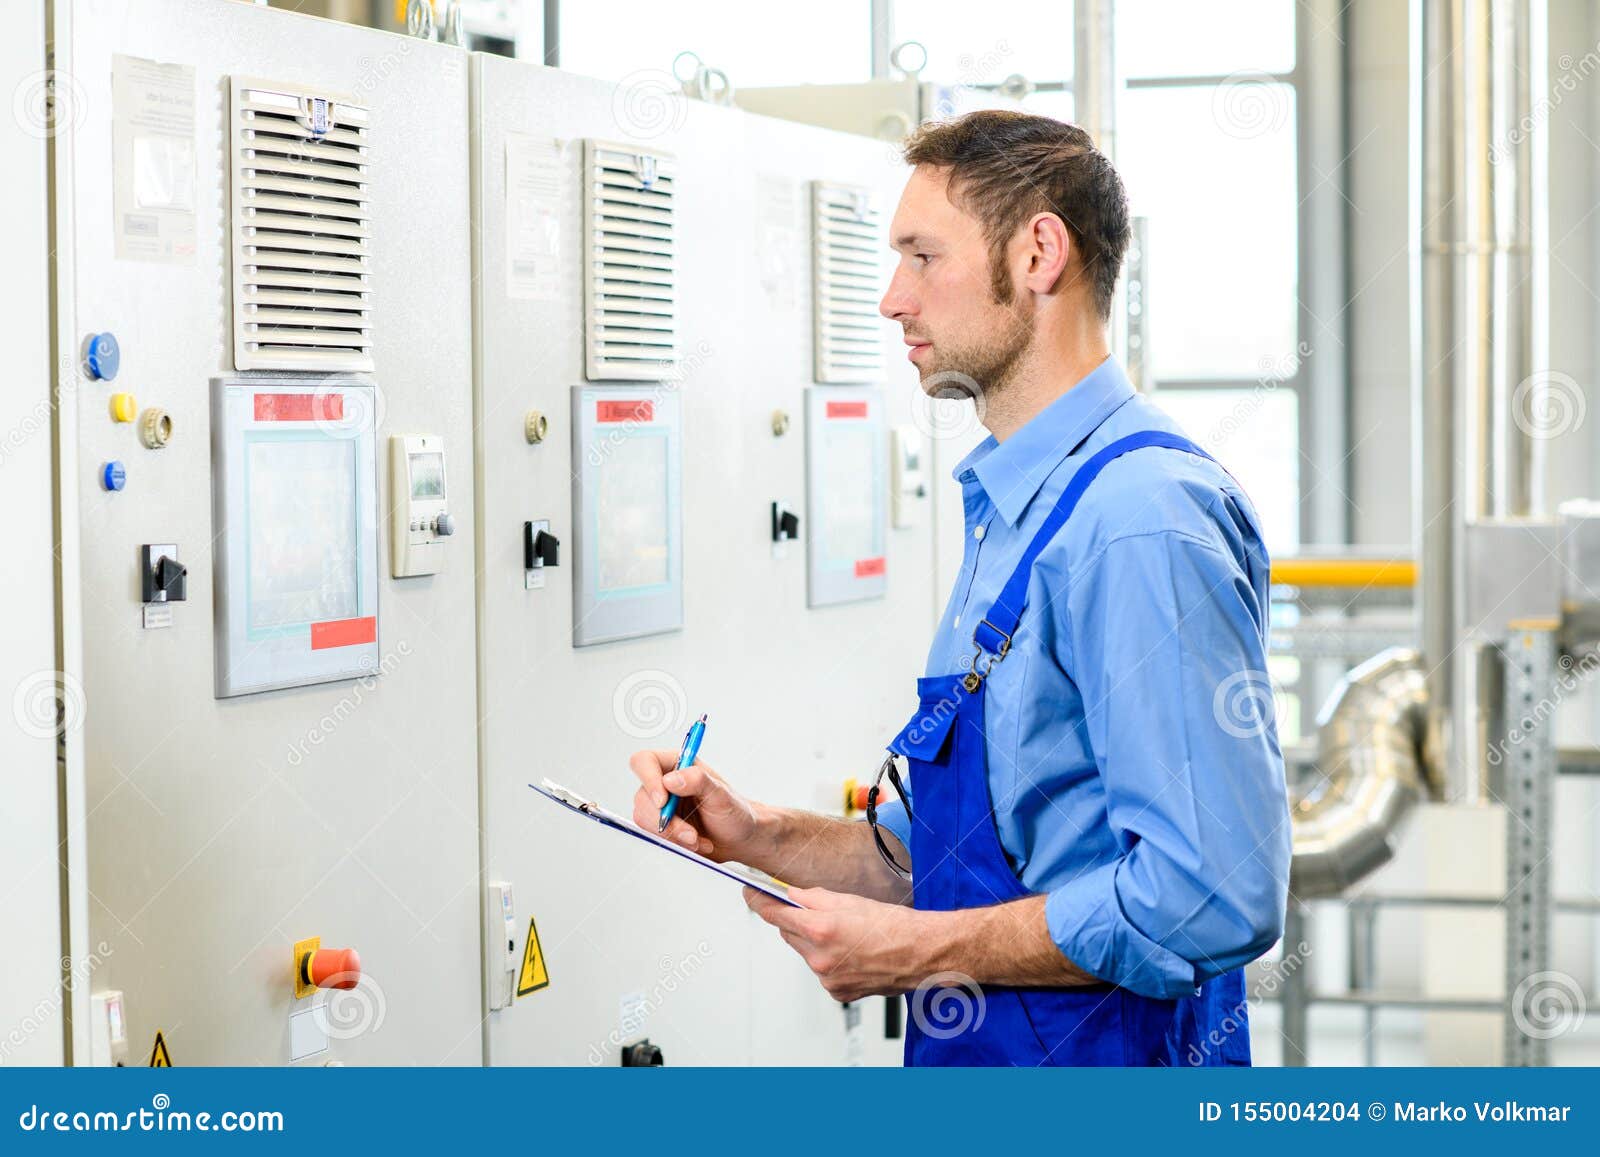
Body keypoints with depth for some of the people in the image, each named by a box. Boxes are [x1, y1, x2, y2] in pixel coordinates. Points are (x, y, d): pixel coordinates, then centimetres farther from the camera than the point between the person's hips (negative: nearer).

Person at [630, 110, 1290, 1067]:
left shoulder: (1143, 519, -19)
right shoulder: (1016, 514, 12)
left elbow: (1215, 895, -27)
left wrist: (919, 951, -19)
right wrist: (758, 836, 4)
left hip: (1104, 1058, -9)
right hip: (980, 1059, 9)